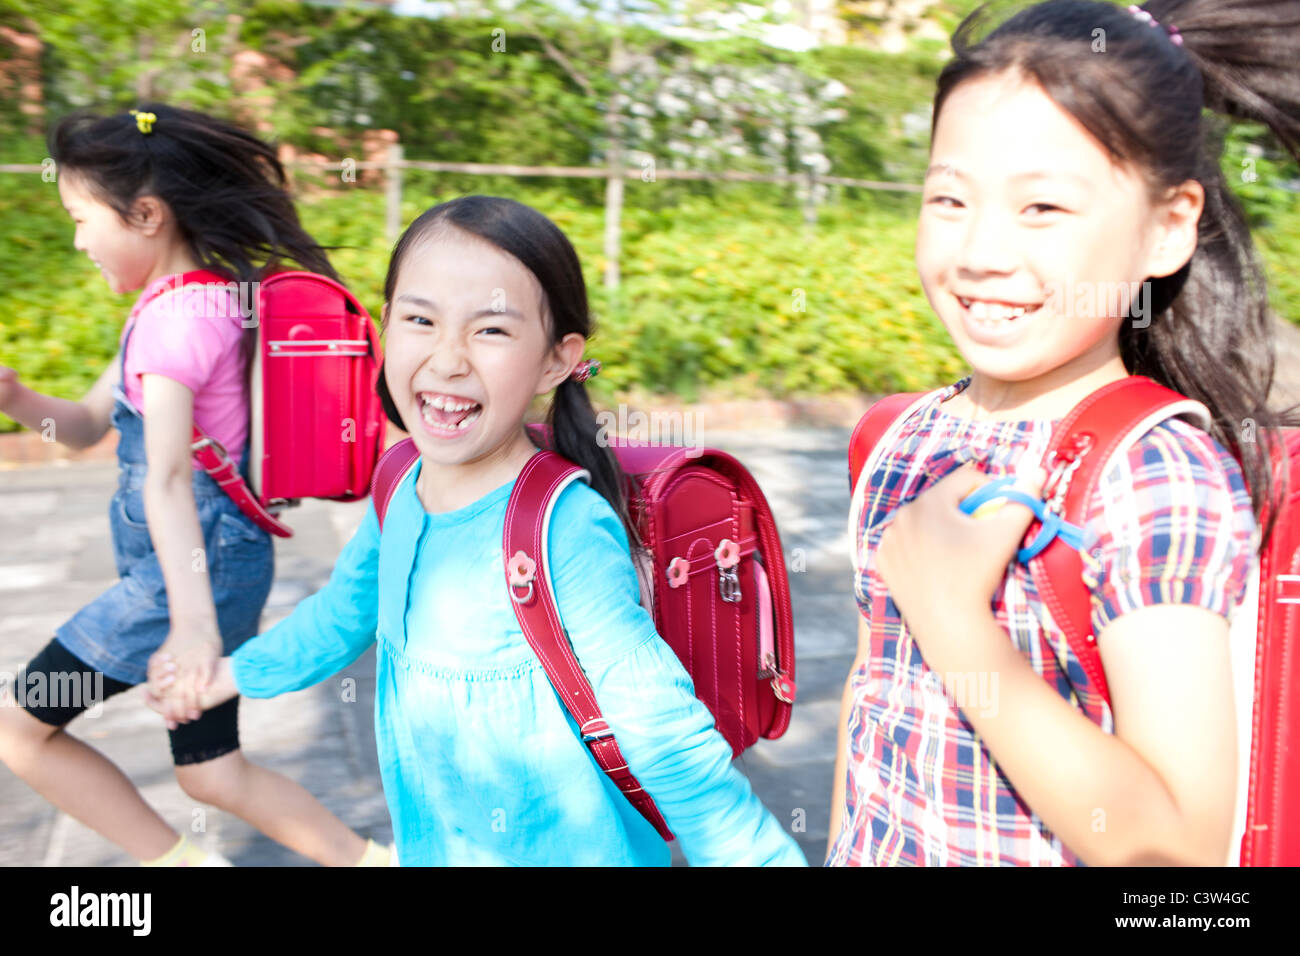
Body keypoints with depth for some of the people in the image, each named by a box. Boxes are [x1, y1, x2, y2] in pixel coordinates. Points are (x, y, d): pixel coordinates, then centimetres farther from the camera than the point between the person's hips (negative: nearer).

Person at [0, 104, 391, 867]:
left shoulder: (179, 315, -17)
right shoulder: (201, 296, 13)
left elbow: (168, 477, -31)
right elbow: (89, 424, 17)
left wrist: (193, 622, -38)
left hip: (194, 566, -10)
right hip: (220, 563, 10)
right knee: (212, 772, 16)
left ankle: (180, 859, 12)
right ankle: (373, 859, 21)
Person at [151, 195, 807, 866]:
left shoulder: (568, 530, -29)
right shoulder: (401, 491, -8)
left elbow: (663, 735, -26)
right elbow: (347, 610, 12)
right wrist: (235, 673, 25)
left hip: (569, 850, -6)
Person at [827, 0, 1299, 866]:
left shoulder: (1166, 481, -23)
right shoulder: (907, 439, -4)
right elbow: (872, 683, 6)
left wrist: (954, 620, -30)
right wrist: (839, 845, 12)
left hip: (1039, 850, -5)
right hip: (873, 848, 5)